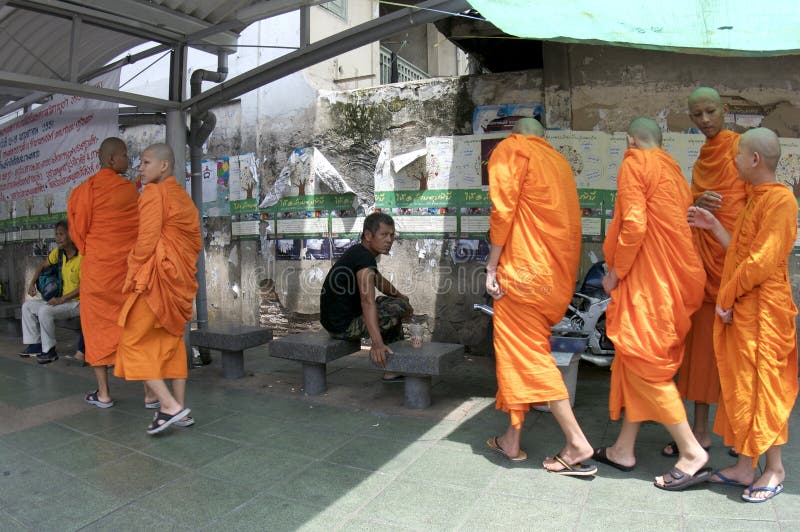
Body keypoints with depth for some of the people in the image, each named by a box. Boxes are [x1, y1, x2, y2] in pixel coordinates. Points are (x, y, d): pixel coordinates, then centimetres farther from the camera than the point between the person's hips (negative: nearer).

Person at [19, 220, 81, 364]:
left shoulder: (82, 256, -21)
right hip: (61, 300, 9)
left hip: (77, 302, -9)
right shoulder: (58, 252, 2)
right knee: (27, 306, 9)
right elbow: (43, 266, 21)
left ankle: (49, 351, -11)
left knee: (45, 311, -27)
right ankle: (35, 345, 14)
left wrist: (61, 299, -23)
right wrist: (32, 283, 8)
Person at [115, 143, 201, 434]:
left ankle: (169, 405, -9)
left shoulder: (153, 193, -9)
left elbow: (147, 239, -15)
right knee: (172, 339, 13)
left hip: (156, 277, -8)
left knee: (133, 340, 0)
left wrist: (133, 274, -5)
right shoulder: (183, 196, 16)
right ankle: (181, 408, 16)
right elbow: (196, 242, 17)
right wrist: (181, 268, 18)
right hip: (181, 279, 8)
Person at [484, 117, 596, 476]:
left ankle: (577, 443, -1)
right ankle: (512, 438, 20)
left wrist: (491, 267, -9)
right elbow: (568, 221, 16)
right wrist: (563, 275, 20)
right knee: (530, 349, 13)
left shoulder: (511, 149, 2)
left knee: (527, 354, -1)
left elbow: (502, 210, -10)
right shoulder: (559, 161, 20)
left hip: (525, 269, -7)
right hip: (558, 273, 7)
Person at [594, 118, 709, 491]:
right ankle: (624, 449, 21)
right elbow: (679, 224, 14)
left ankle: (692, 453, 4)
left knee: (644, 363, -2)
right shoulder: (673, 171, 19)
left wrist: (615, 271, -8)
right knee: (634, 360, 12)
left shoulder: (635, 163, -6)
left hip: (648, 280, -9)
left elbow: (634, 223, -18)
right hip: (673, 279, 9)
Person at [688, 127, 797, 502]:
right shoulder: (756, 199, 15)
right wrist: (714, 227, 13)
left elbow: (762, 260, -20)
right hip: (738, 309, 9)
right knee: (740, 387, 12)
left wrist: (727, 296, -15)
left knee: (763, 388, 2)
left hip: (763, 311, -9)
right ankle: (745, 467, 23)